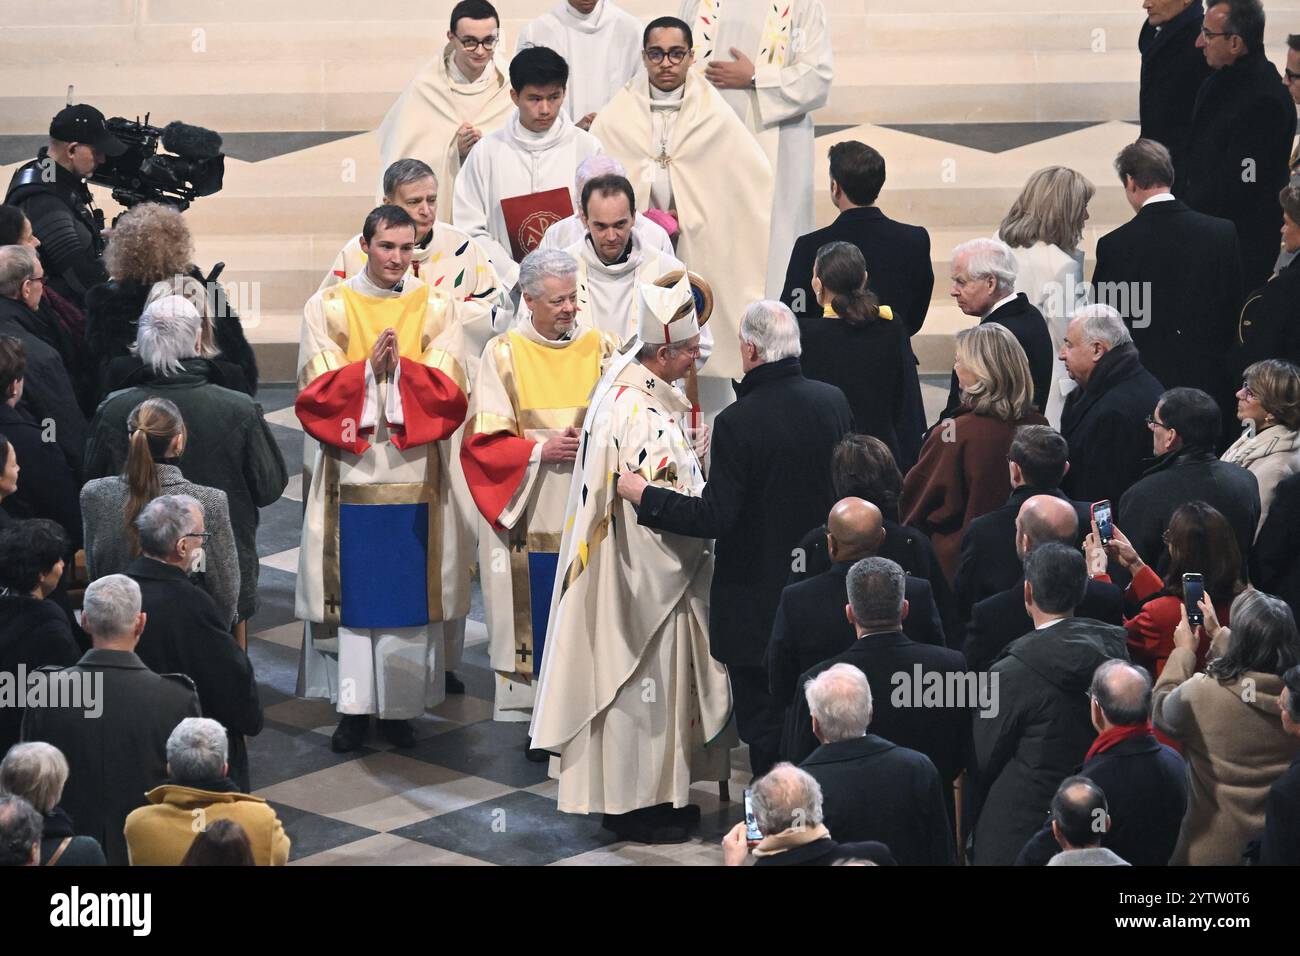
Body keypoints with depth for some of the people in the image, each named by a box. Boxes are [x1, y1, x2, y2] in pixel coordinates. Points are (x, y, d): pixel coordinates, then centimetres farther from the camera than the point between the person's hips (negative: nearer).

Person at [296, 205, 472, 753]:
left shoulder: (437, 308, 6)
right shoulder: (327, 308, 5)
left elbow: (449, 392, -3)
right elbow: (317, 391, -3)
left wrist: (399, 368, -17)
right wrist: (368, 368, -17)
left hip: (417, 476, 1)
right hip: (351, 474, 0)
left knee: (411, 588, 2)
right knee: (352, 587, -1)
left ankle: (400, 706, 10)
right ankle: (353, 706, 5)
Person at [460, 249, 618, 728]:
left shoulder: (602, 348, 6)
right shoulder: (504, 354, 2)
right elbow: (484, 440, -2)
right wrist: (542, 449, -14)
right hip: (532, 518, -1)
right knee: (538, 615, -1)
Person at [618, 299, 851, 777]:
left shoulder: (737, 423, -23)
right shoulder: (834, 402, -4)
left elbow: (714, 518, -23)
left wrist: (643, 495, -12)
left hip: (758, 606, -6)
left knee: (764, 725, 6)